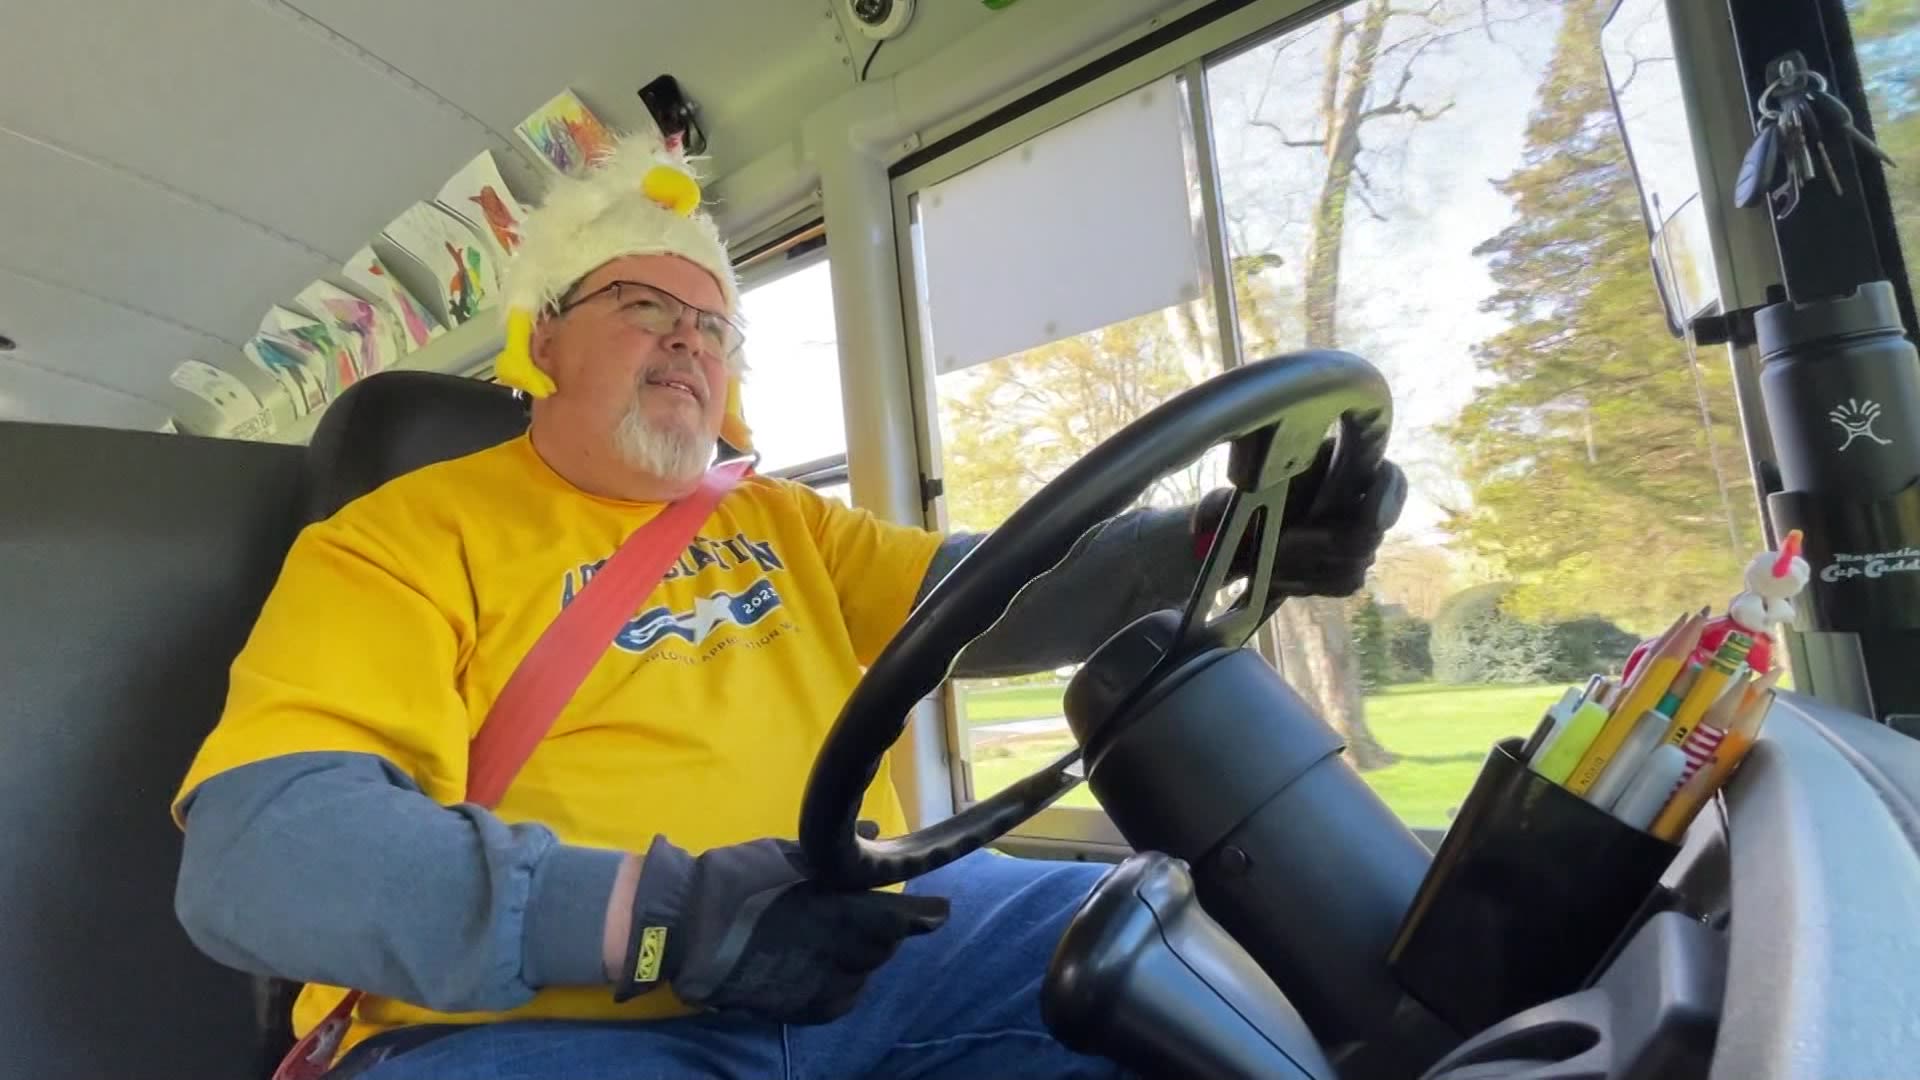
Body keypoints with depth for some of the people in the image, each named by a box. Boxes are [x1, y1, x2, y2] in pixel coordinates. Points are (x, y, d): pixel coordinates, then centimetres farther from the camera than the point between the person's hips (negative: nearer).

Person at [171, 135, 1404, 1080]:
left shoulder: (782, 522, 16)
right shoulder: (409, 537, 0)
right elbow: (258, 844, -13)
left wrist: (1205, 544, -10)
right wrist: (657, 909, -26)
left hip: (857, 947, 5)